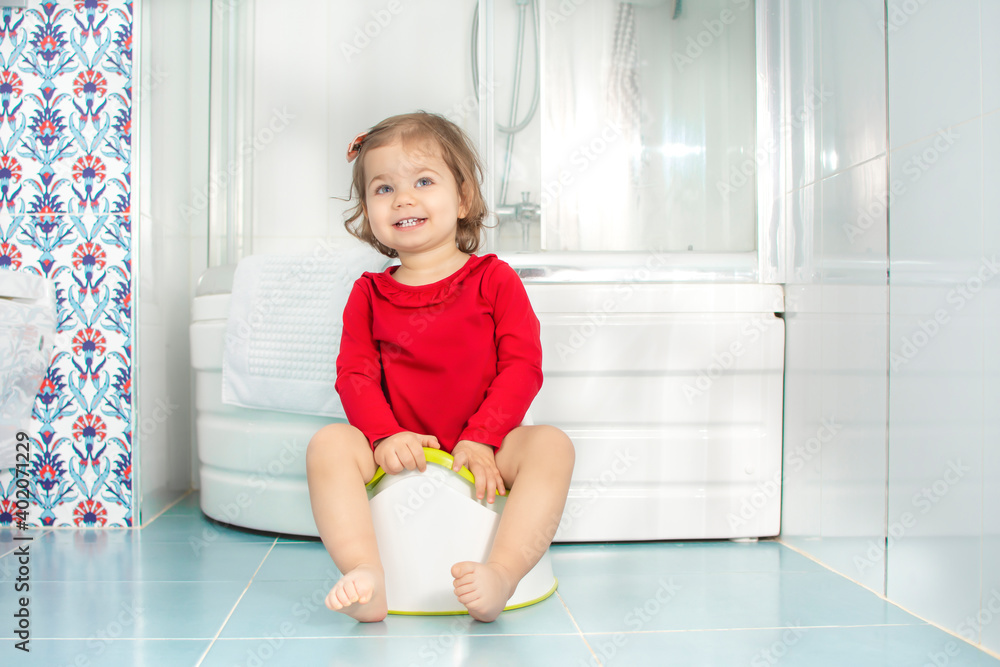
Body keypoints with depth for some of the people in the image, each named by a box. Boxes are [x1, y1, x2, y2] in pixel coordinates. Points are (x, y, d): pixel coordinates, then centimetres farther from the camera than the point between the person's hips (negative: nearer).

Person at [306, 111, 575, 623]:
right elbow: (354, 375, 2)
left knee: (551, 444, -28)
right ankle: (366, 579, -34)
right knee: (328, 443, -23)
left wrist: (481, 439, -17)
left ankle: (502, 574, -41)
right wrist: (384, 436, -17)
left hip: (482, 452, -1)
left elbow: (522, 365, -5)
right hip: (401, 456, 2)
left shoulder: (494, 279, 3)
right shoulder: (369, 294, 9)